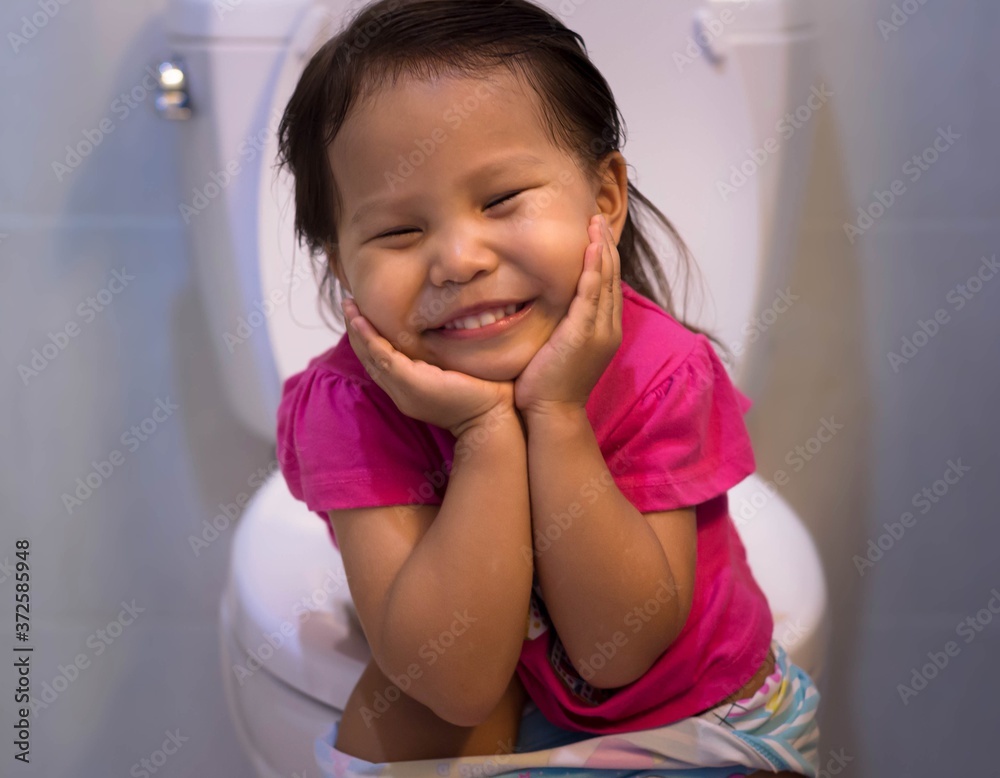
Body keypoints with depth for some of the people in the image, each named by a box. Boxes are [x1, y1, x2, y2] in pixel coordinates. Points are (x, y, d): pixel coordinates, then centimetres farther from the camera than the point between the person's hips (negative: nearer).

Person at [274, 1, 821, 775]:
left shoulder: (658, 370, -23)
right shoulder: (348, 404, -23)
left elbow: (617, 651, -25)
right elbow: (459, 681, -29)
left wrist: (556, 414, -33)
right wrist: (487, 432, -35)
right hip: (499, 711, -1)